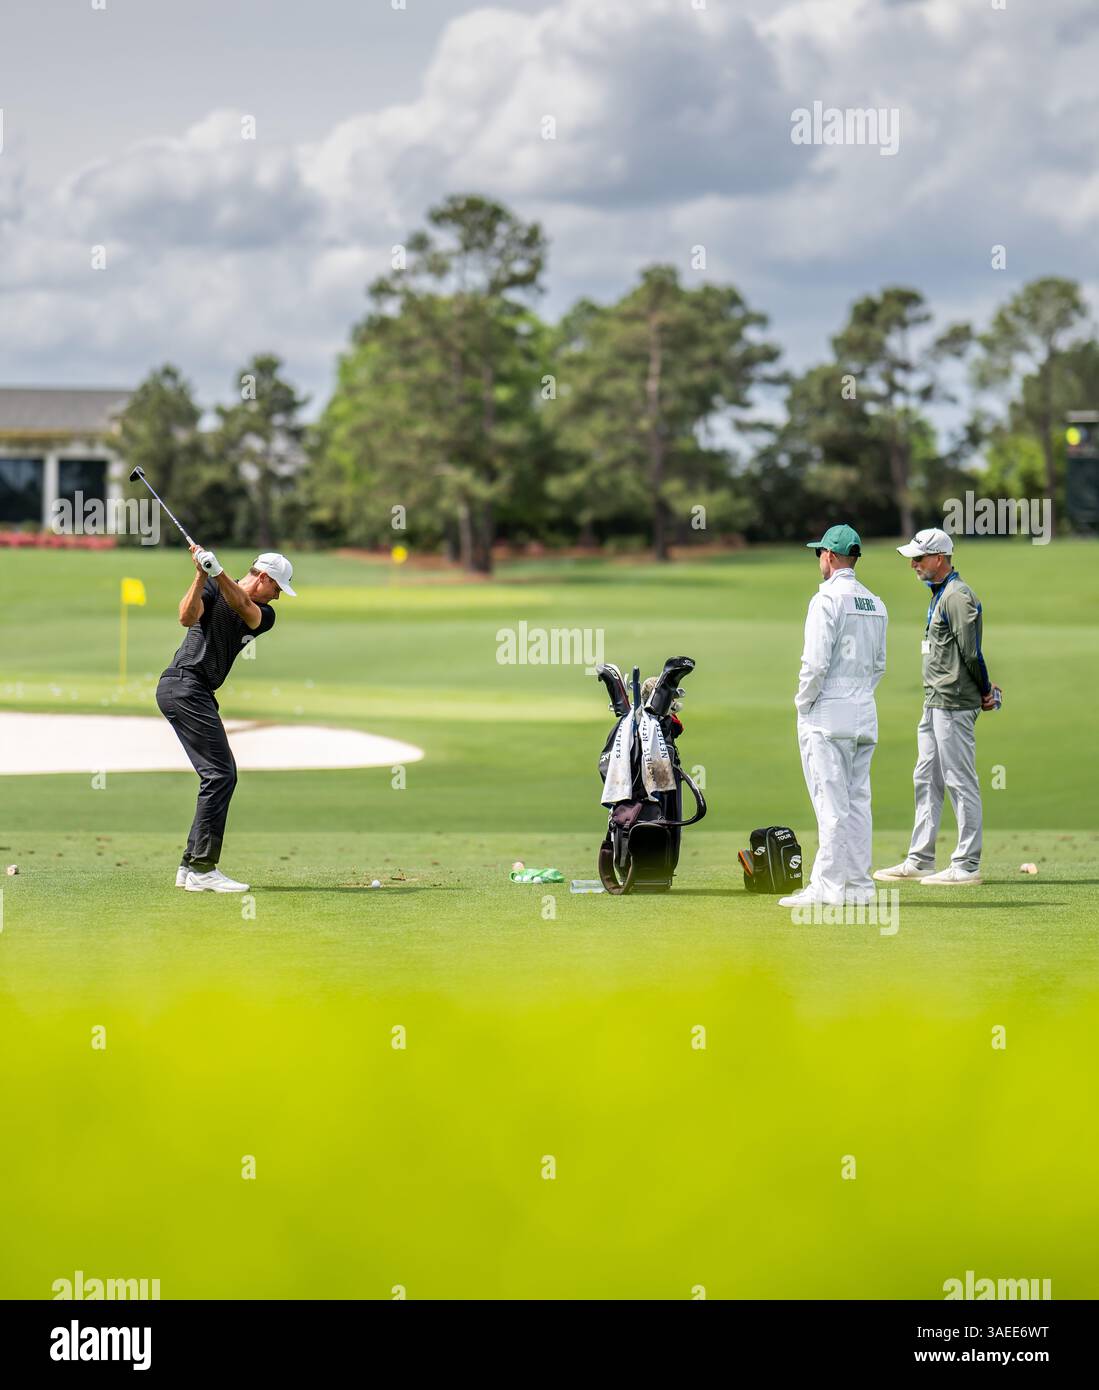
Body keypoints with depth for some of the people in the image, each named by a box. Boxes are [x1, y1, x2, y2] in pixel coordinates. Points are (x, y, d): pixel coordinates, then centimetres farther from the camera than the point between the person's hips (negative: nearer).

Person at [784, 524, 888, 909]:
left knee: (831, 804, -7)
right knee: (857, 802, 10)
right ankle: (858, 885, 11)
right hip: (865, 713, 7)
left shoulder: (827, 599, -13)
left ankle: (828, 886, -8)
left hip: (827, 716, -7)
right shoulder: (875, 604, 12)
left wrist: (803, 701, -5)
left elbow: (816, 663, -18)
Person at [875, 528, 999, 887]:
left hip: (955, 704, -11)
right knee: (926, 780, 13)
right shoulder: (940, 595, 18)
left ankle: (967, 866, -4)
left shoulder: (957, 597, -15)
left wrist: (985, 692, -6)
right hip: (935, 704, 11)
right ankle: (920, 861, 19)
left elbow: (971, 653, -17)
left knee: (961, 783, -7)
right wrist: (985, 692, 11)